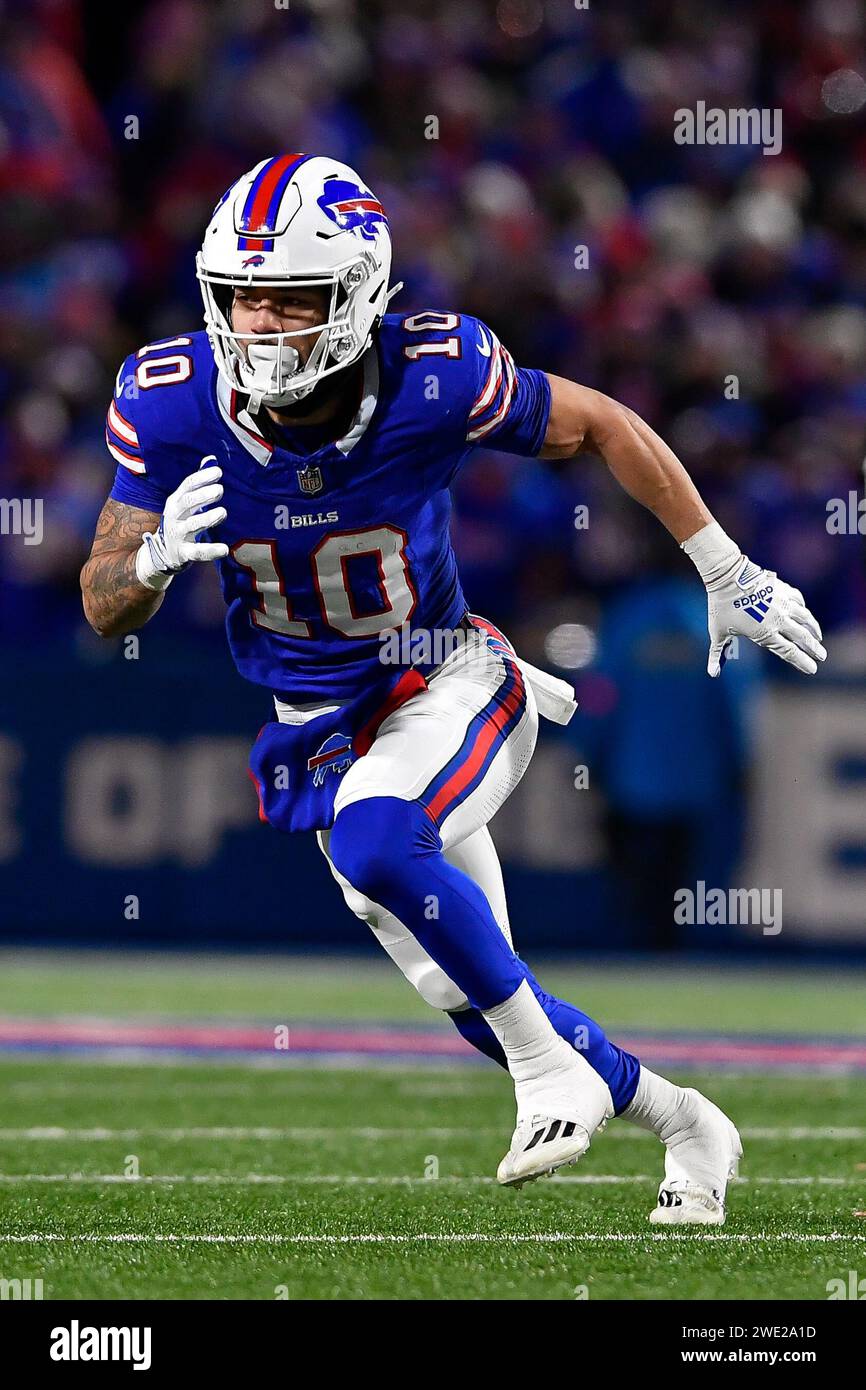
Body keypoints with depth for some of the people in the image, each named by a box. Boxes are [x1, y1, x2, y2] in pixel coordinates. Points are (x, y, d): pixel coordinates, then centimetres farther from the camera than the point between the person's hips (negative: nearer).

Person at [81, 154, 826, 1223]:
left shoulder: (432, 377, -24)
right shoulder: (171, 404, -16)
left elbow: (600, 426, -6)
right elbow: (105, 612, -7)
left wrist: (729, 577, 0)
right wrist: (156, 556, -31)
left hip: (450, 690, -4)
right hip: (319, 730, 4)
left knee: (372, 841, -35)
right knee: (472, 990, 8)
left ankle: (550, 1067, -17)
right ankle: (686, 1125, 32)